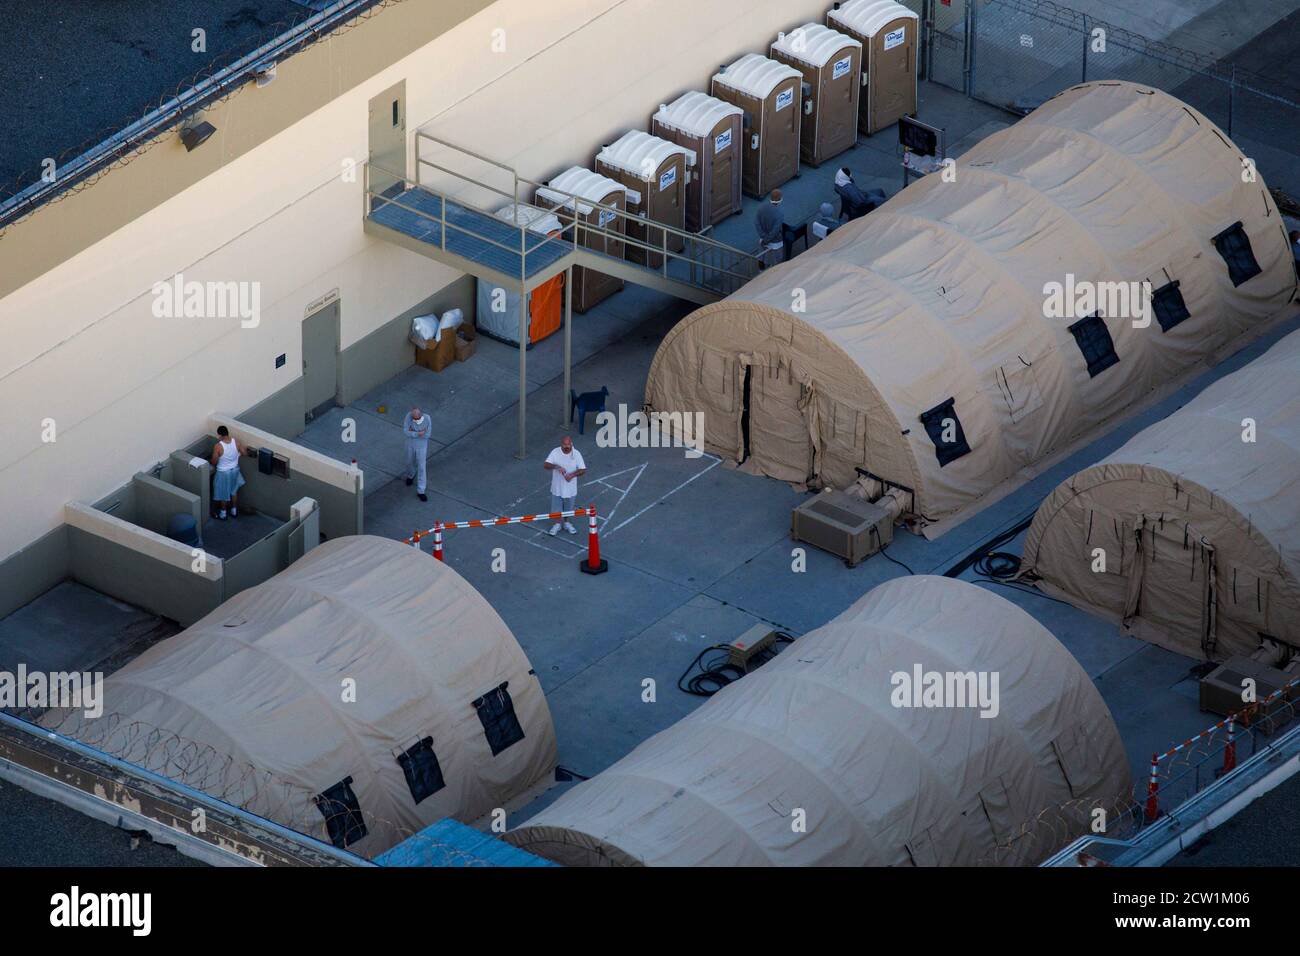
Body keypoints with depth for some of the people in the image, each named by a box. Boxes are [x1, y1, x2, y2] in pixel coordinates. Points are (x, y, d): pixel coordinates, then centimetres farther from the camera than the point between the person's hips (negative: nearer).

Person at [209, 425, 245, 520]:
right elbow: (243, 452, -3)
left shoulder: (218, 446, -28)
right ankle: (234, 511, 40)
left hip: (223, 472, -4)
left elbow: (214, 462, -19)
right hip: (234, 470, 4)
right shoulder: (236, 441, -17)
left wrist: (210, 461, 4)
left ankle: (223, 513, 33)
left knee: (223, 494, 17)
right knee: (234, 491, 25)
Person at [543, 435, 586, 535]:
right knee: (556, 506, 16)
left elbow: (583, 470, -13)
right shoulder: (555, 452, -17)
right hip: (557, 488, 0)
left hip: (570, 488, 0)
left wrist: (573, 474, -32)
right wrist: (556, 467, -40)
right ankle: (557, 524, 37)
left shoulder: (576, 454, -16)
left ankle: (567, 523, 43)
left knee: (569, 508, 20)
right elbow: (545, 465, -22)